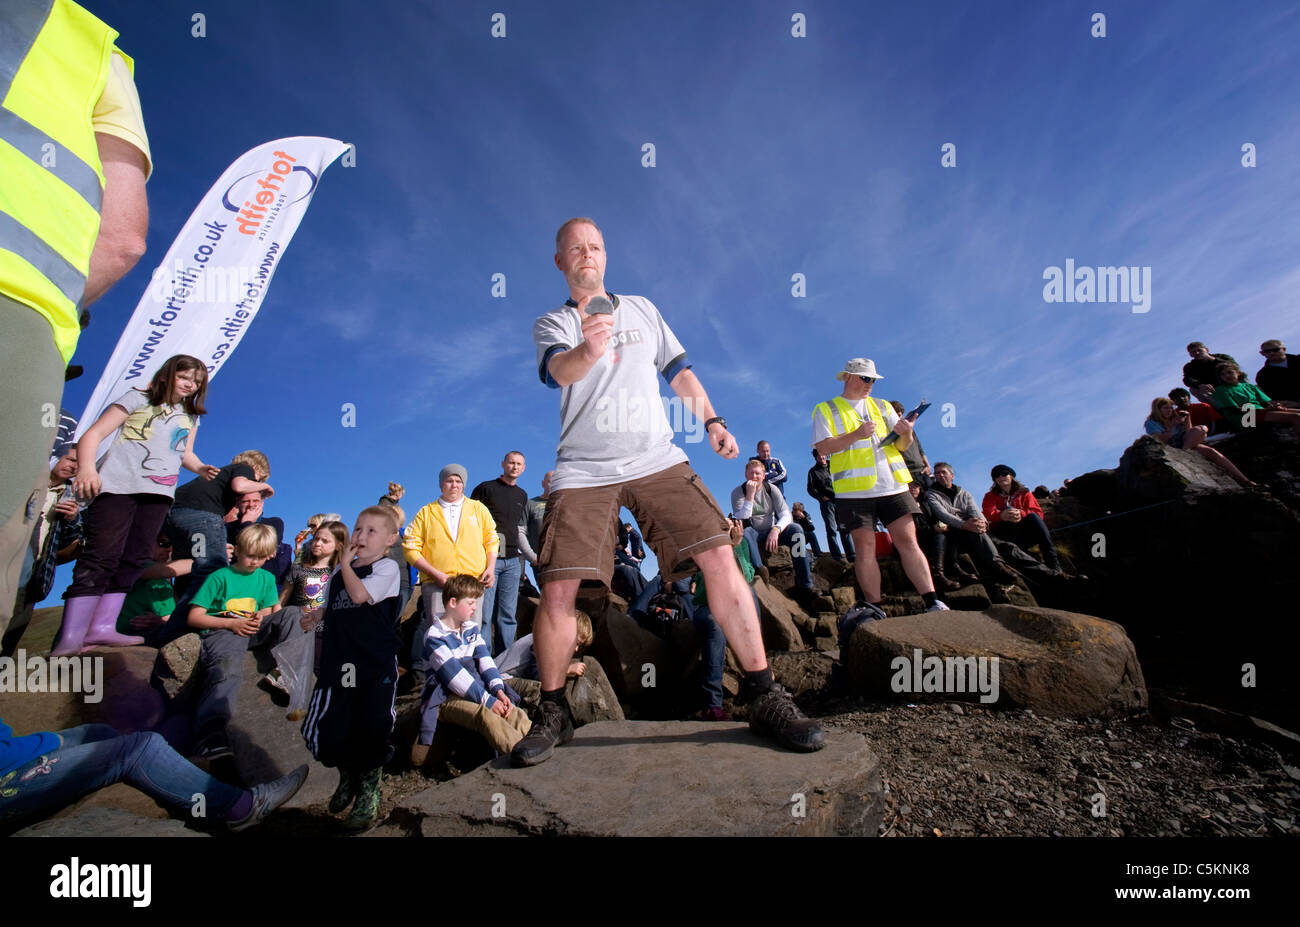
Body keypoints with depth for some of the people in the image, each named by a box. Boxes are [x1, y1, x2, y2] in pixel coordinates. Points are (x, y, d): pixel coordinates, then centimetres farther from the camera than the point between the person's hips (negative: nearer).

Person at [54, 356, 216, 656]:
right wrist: (86, 468, -16)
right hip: (118, 485, -5)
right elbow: (93, 434, 1)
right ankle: (71, 636, -15)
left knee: (135, 559, -1)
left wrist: (201, 468, 6)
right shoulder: (137, 400, 7)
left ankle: (102, 626, 2)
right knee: (100, 556, -13)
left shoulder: (190, 416, 22)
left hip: (158, 492, 6)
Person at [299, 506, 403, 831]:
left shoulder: (386, 568, -6)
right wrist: (316, 615, 3)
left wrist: (345, 563, -9)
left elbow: (360, 595, -22)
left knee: (371, 731, 2)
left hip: (375, 664, -6)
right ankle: (347, 776, 36)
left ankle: (369, 794, 24)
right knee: (323, 730, 7)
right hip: (338, 663, 6)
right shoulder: (342, 571, 14)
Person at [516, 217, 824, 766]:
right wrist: (588, 350, -36)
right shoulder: (551, 325, 11)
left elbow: (679, 371, 25)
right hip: (583, 470, -1)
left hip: (656, 460, 2)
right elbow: (559, 370, -13)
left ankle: (764, 698, -2)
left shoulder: (641, 308, 21)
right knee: (558, 589, -11)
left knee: (720, 559, -14)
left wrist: (711, 420, 12)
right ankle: (553, 714, 11)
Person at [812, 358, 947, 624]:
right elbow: (822, 447, -6)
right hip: (854, 489, -3)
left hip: (892, 485, 3)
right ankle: (875, 609, 3)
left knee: (908, 541, -3)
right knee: (865, 547, -3)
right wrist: (856, 434, -17)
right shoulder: (826, 410, 8)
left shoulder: (883, 407, 20)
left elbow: (901, 446, 17)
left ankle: (933, 604, -2)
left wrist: (905, 433, -6)